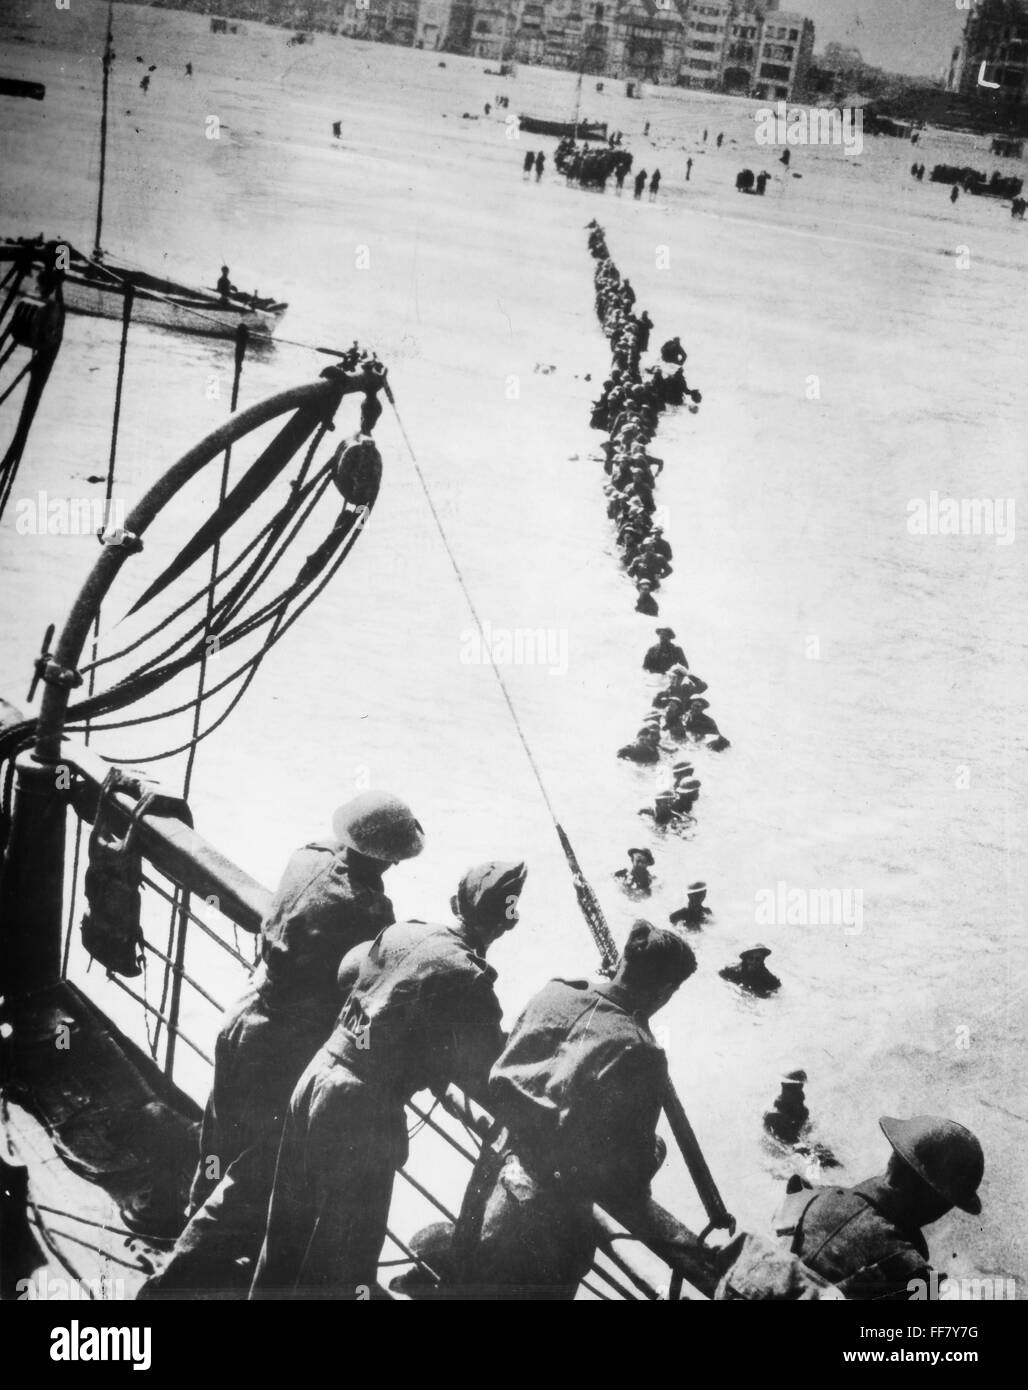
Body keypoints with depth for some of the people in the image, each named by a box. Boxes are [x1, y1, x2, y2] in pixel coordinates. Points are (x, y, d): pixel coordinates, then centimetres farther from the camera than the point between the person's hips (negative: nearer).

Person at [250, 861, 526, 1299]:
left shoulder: (399, 933, 3)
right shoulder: (467, 979, -18)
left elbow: (347, 970, 23)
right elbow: (485, 1078, -13)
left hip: (317, 1077, 7)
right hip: (366, 1114, -7)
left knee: (291, 1222, 23)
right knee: (343, 1254, 8)